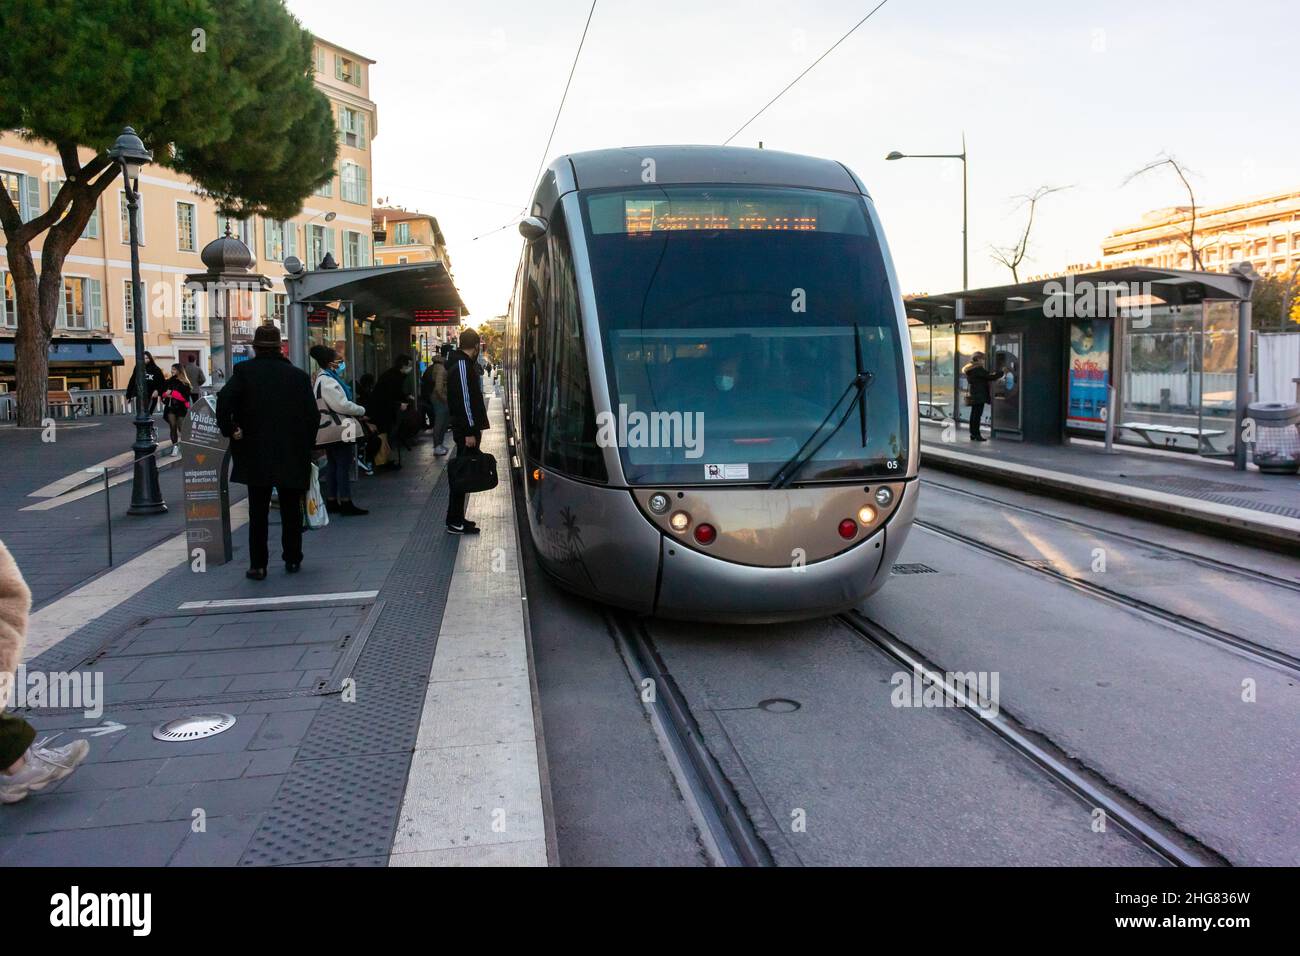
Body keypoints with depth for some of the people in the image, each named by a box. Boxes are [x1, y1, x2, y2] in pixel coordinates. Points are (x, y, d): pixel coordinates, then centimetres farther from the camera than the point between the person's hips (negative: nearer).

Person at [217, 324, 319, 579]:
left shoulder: (244, 371, -3)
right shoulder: (298, 375, 2)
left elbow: (225, 400, -18)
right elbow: (313, 414, 0)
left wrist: (229, 430, -5)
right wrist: (306, 447, 9)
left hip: (255, 455, -1)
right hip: (293, 455, 1)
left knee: (258, 512, 5)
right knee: (291, 510, 13)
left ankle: (258, 565, 5)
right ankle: (292, 559, 19)